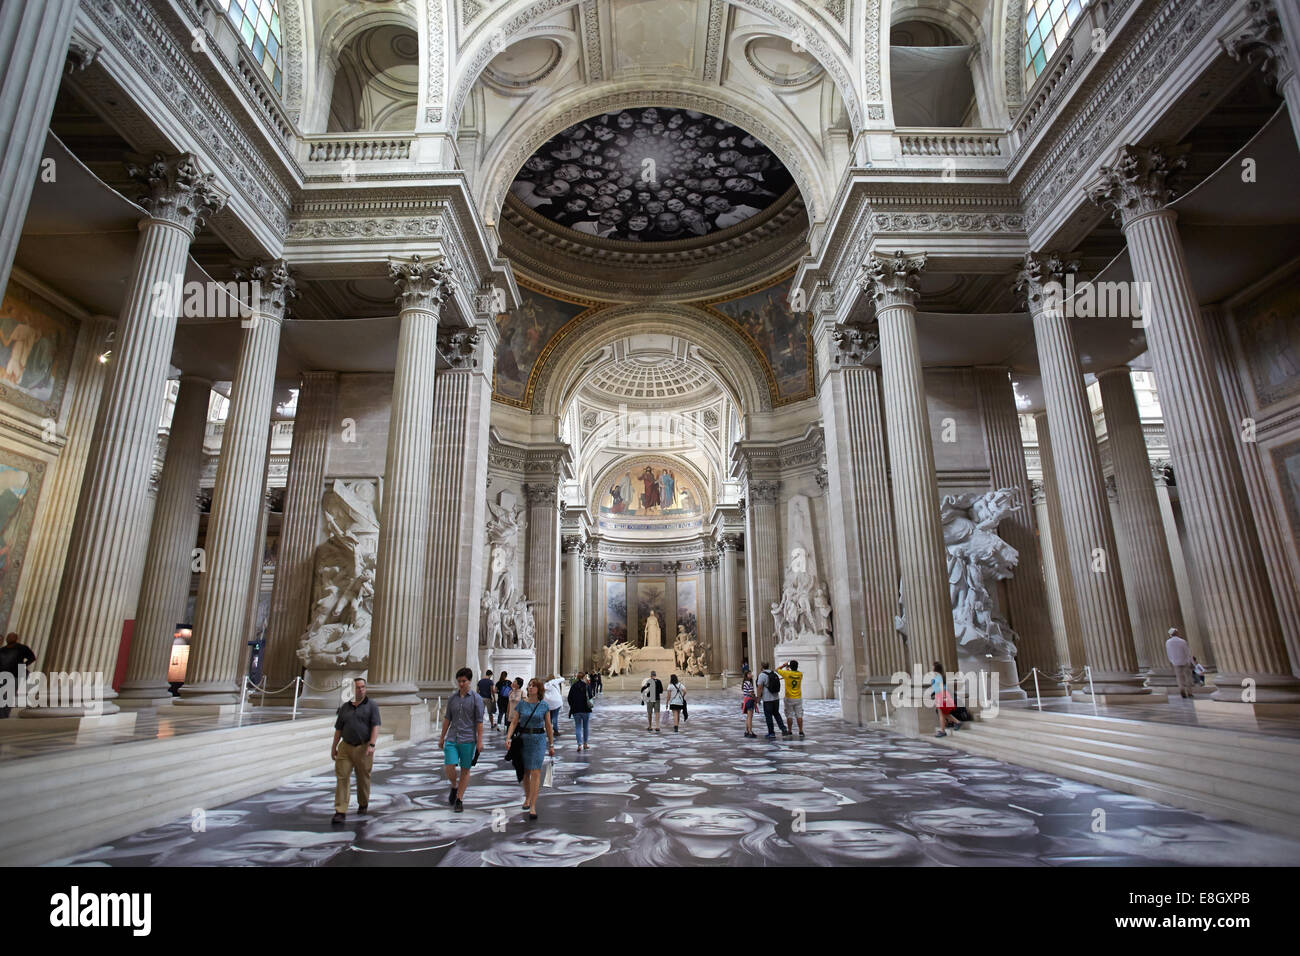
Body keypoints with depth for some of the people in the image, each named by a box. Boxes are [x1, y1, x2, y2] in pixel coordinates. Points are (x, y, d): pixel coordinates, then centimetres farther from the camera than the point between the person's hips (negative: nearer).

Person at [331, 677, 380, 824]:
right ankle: (340, 812, -5)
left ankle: (363, 804, 30)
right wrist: (334, 747, 11)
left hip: (363, 748, -2)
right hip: (345, 747, 2)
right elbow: (338, 729, 15)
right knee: (342, 778, -6)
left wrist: (371, 745, -19)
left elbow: (375, 727, -9)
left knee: (363, 778, 9)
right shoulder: (345, 707, 11)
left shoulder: (371, 705, -1)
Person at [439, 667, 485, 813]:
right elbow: (447, 718, 13)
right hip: (452, 739, 2)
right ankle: (454, 787, 21)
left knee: (465, 770, 4)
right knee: (449, 768, -9)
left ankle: (459, 800, 18)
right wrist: (442, 737, 13)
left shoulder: (476, 699, -3)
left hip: (468, 740, -2)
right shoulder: (452, 698, 7)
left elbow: (479, 721, -4)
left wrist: (479, 741, -8)